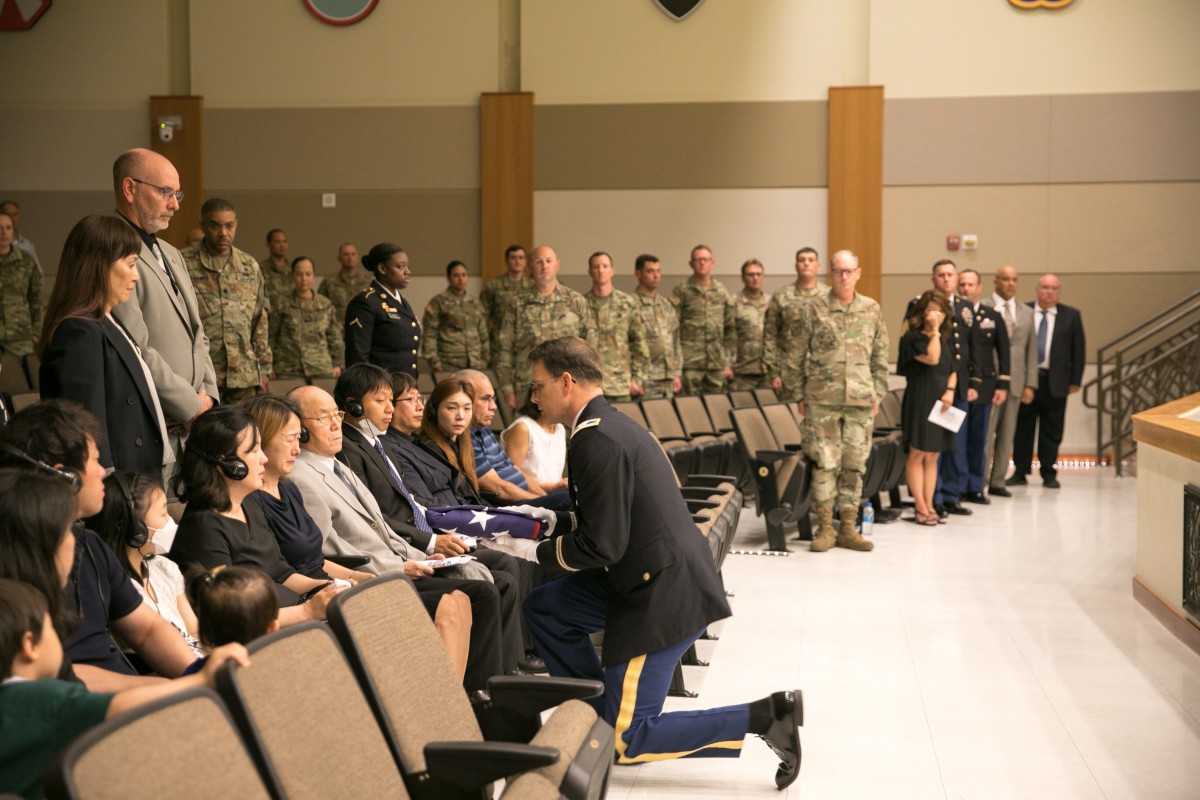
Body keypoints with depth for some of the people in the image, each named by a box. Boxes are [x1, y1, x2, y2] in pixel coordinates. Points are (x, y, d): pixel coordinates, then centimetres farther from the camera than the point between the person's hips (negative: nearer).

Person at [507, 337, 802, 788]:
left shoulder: (596, 440, -19)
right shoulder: (612, 424, 13)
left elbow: (602, 545, -21)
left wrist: (540, 554, -6)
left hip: (662, 596, -10)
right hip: (659, 579, 10)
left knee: (624, 744, -2)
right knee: (543, 609, 17)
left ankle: (765, 717, -6)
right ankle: (608, 711, 21)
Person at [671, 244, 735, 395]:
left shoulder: (722, 292, 11)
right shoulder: (681, 292, 0)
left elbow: (730, 330, 13)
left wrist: (728, 363, 8)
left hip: (717, 365, 4)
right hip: (690, 364, -3)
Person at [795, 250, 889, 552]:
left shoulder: (871, 309, 8)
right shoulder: (816, 309, 1)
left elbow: (880, 356, 14)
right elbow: (801, 354, 5)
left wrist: (877, 393, 9)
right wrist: (800, 395, 2)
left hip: (860, 399, 2)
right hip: (822, 399, -2)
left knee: (854, 464, 5)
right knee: (824, 463, -3)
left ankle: (848, 528, 13)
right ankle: (825, 528, 5)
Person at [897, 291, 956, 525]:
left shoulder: (945, 339, 16)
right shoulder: (912, 337, -6)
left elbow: (952, 370, 16)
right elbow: (931, 358, -21)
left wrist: (949, 390, -2)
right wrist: (934, 330, -14)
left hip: (940, 402, 7)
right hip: (919, 400, -7)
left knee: (932, 456, 8)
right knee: (917, 454, -4)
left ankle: (929, 506, 11)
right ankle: (920, 508, -1)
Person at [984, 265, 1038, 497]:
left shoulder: (1027, 313, 14)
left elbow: (1031, 350, 12)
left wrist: (1030, 384, 5)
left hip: (1015, 382, 5)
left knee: (1006, 435, 7)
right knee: (985, 433, -5)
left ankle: (997, 482, 13)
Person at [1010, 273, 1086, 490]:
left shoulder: (1071, 315, 6)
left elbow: (1079, 349, 7)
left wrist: (1075, 380, 1)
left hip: (1055, 381, 1)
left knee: (1051, 431, 5)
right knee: (1023, 429, 5)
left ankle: (1049, 474, 14)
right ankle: (1020, 472, 14)